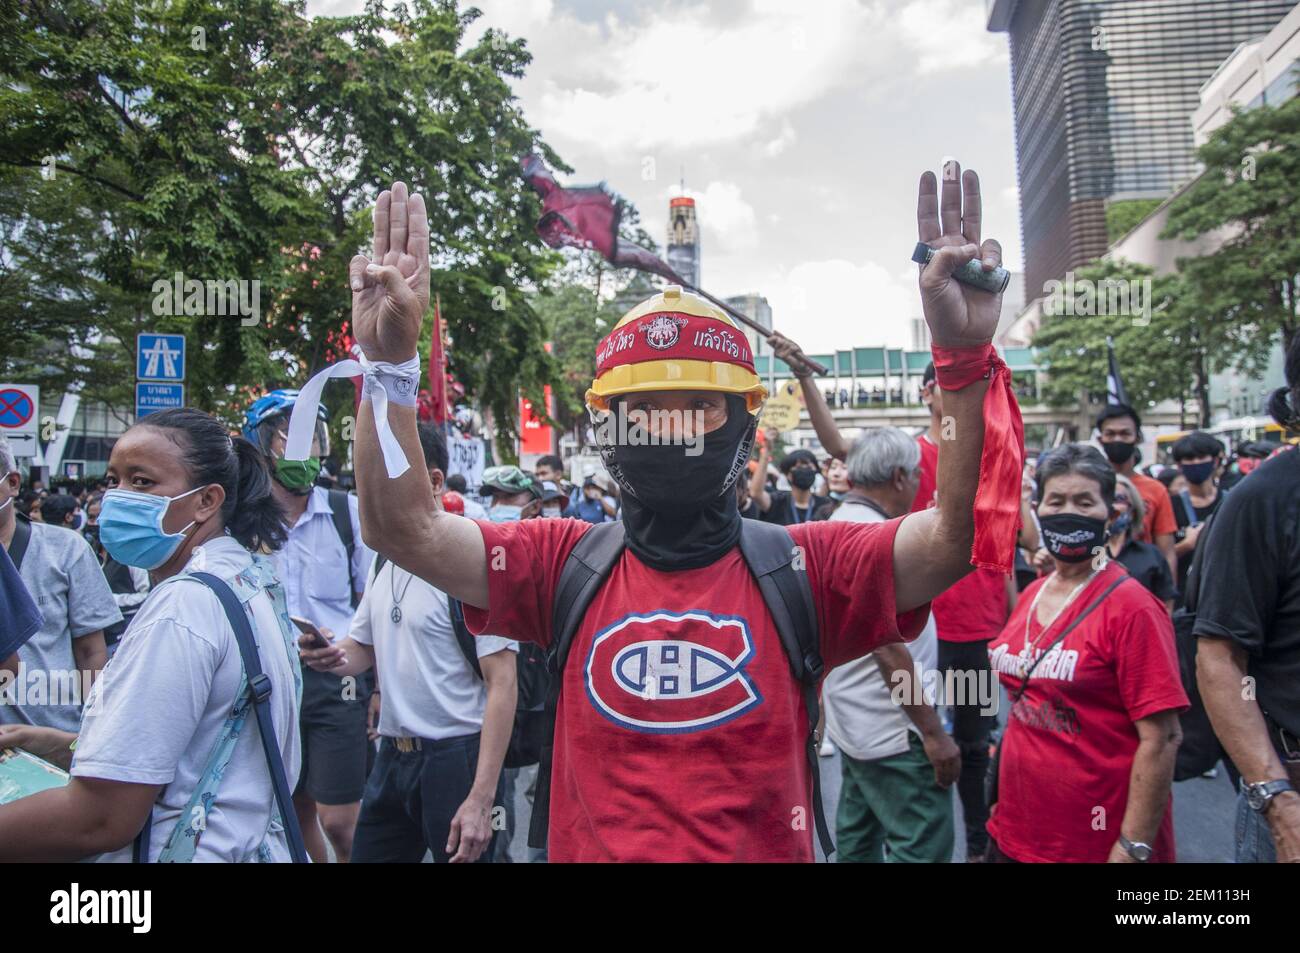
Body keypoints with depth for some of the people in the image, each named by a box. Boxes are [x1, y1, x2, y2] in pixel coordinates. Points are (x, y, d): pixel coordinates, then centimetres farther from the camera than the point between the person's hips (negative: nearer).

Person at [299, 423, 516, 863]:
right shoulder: (388, 559, 9)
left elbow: (502, 685, -17)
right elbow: (362, 648, 17)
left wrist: (481, 798, -20)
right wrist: (330, 656, -7)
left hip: (456, 758, -7)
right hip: (392, 756, 7)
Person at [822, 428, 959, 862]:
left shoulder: (839, 525, 11)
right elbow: (888, 647, -24)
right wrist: (932, 732, -19)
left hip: (852, 723, 10)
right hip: (893, 730, -10)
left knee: (858, 840, 19)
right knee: (925, 847, -2)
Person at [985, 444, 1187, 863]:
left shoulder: (1131, 607, -15)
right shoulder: (1032, 596, 3)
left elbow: (1161, 739, -16)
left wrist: (1133, 848, -17)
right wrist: (1002, 796, 13)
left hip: (1099, 842, -6)